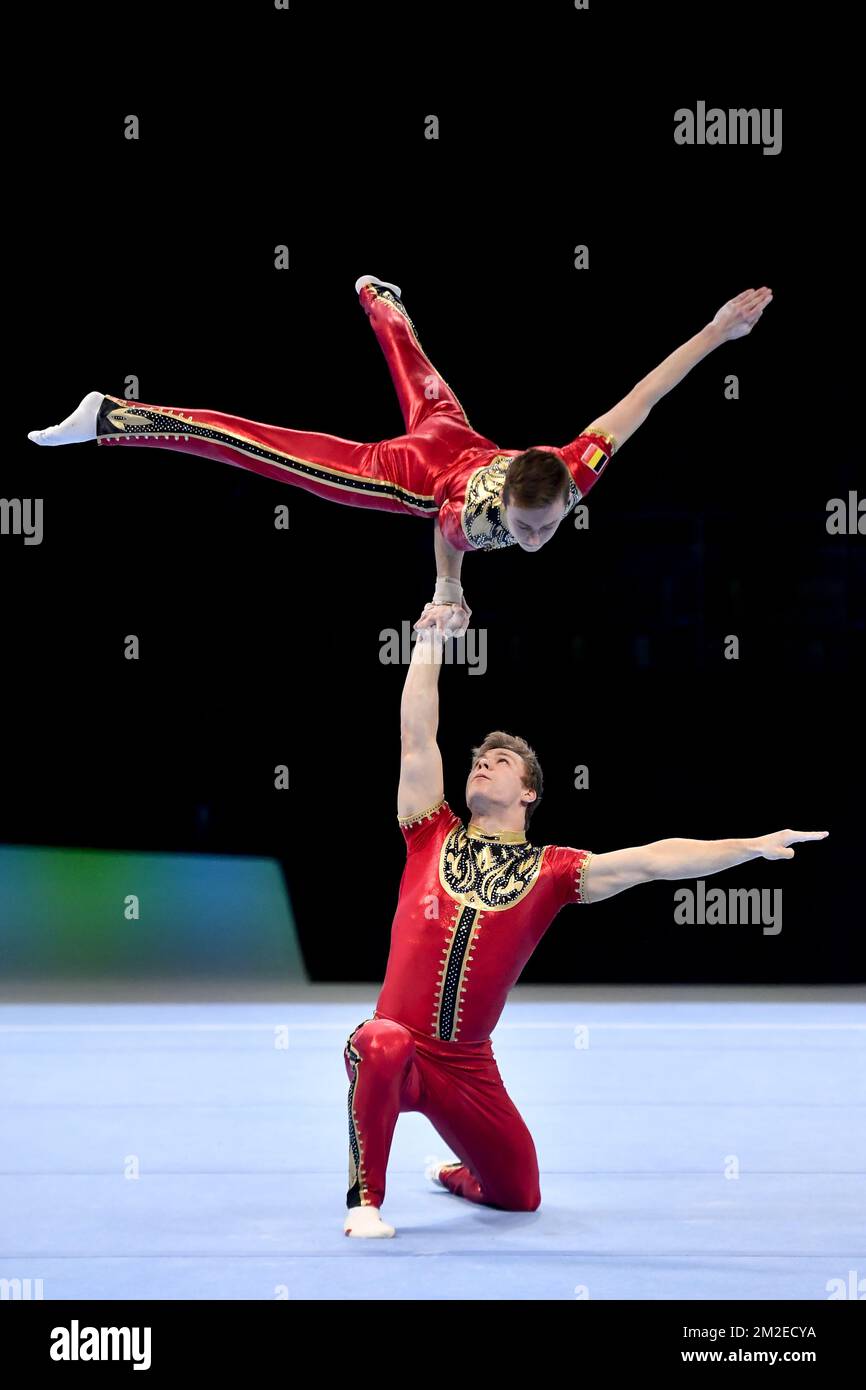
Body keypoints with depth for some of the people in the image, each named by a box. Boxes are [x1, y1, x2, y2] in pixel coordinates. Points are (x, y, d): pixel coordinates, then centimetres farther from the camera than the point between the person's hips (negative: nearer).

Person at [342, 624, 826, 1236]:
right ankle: (366, 1198, -19)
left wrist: (753, 845, -10)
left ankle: (455, 1175, 48)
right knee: (386, 1044, -39)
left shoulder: (550, 870, 3)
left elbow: (650, 860, -4)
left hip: (468, 1066, 3)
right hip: (393, 1050, -2)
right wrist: (432, 640, -5)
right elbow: (417, 736, -2)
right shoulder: (433, 837, 3)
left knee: (519, 1195, 10)